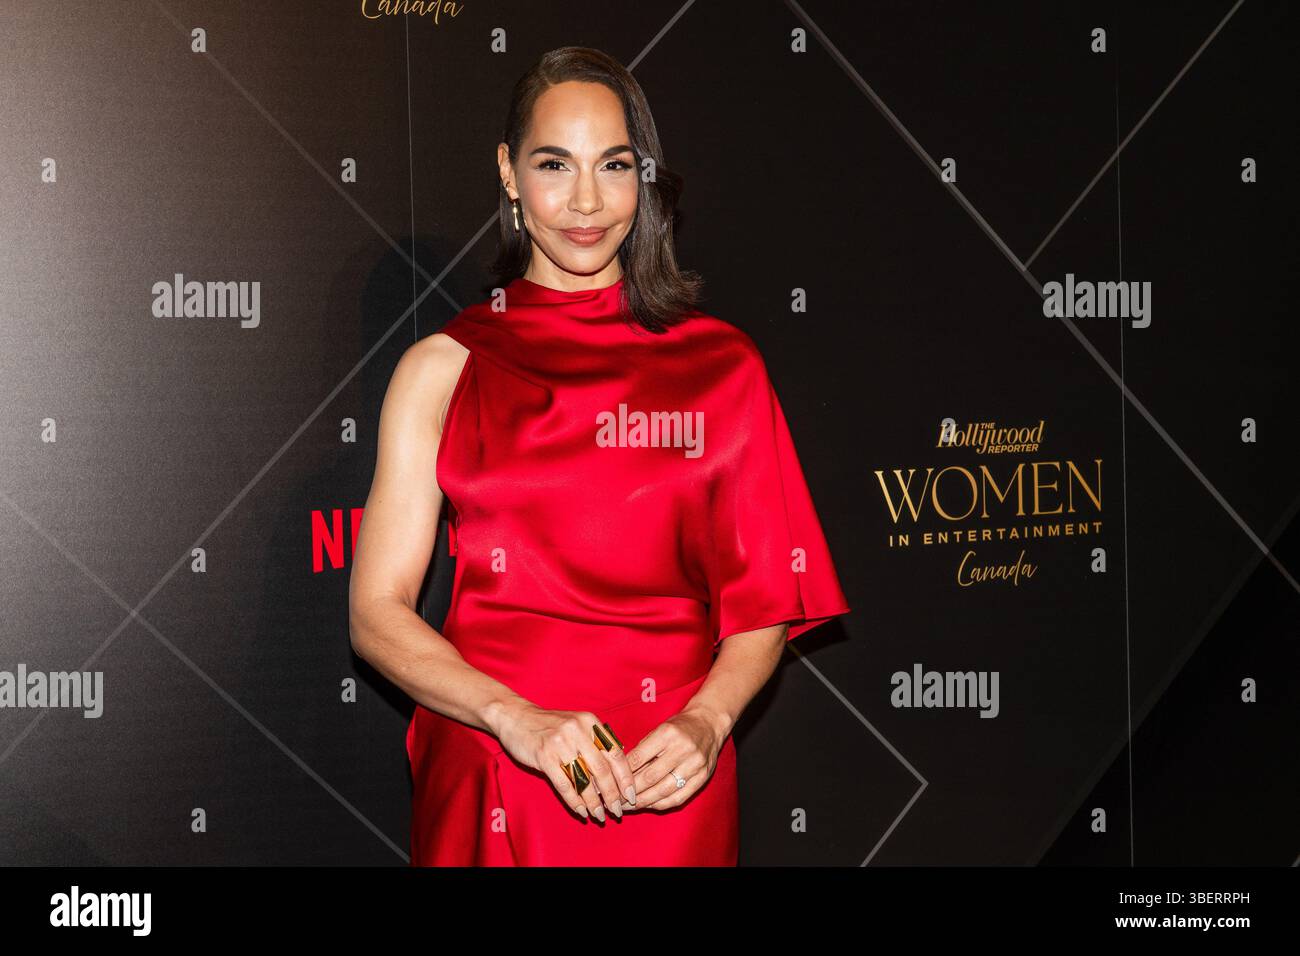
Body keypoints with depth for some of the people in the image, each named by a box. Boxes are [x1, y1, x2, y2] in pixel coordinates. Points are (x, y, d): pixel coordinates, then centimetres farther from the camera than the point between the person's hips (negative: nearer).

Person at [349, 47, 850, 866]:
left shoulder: (721, 365, 2)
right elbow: (378, 610, -4)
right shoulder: (443, 369, 1)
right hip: (487, 782, 0)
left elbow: (765, 602, 2)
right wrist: (516, 718, -19)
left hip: (667, 786, 0)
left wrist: (705, 722, -16)